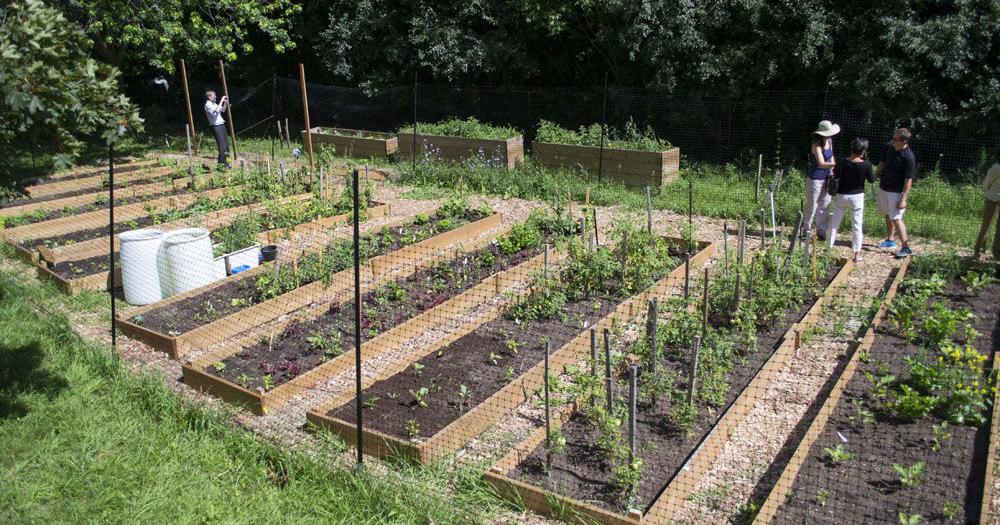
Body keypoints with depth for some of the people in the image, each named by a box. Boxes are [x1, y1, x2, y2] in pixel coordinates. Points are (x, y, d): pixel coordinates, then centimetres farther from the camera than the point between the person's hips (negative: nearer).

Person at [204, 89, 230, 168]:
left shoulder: (214, 104, 17)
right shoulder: (208, 105, -11)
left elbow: (223, 110, 28)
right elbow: (217, 110, -27)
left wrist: (226, 102, 12)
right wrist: (221, 101, -21)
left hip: (221, 125, 9)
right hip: (216, 126, -9)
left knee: (226, 143, 10)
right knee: (222, 144, -13)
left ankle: (224, 161, 18)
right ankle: (221, 163, -9)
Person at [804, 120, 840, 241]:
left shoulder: (829, 141, 5)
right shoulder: (816, 145, -19)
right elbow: (821, 163, -30)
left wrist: (832, 172, 9)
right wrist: (838, 164, -40)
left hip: (826, 178, 7)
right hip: (815, 179, -7)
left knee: (824, 206, 12)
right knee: (812, 207, -1)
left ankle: (821, 231, 20)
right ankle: (807, 232, 10)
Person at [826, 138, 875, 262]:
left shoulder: (842, 162, -14)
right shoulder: (866, 164, -16)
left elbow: (836, 177, -5)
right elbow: (871, 180, -3)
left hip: (841, 195, 1)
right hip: (857, 196, -1)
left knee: (835, 223, 13)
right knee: (857, 225, 6)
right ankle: (857, 254, 9)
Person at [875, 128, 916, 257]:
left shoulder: (909, 157, -23)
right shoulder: (890, 147, -2)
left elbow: (908, 180, -21)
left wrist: (904, 199, -23)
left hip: (896, 192, -8)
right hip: (883, 187, 8)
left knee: (896, 218, -10)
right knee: (887, 215, 18)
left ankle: (905, 247, -5)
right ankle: (889, 241, 34)